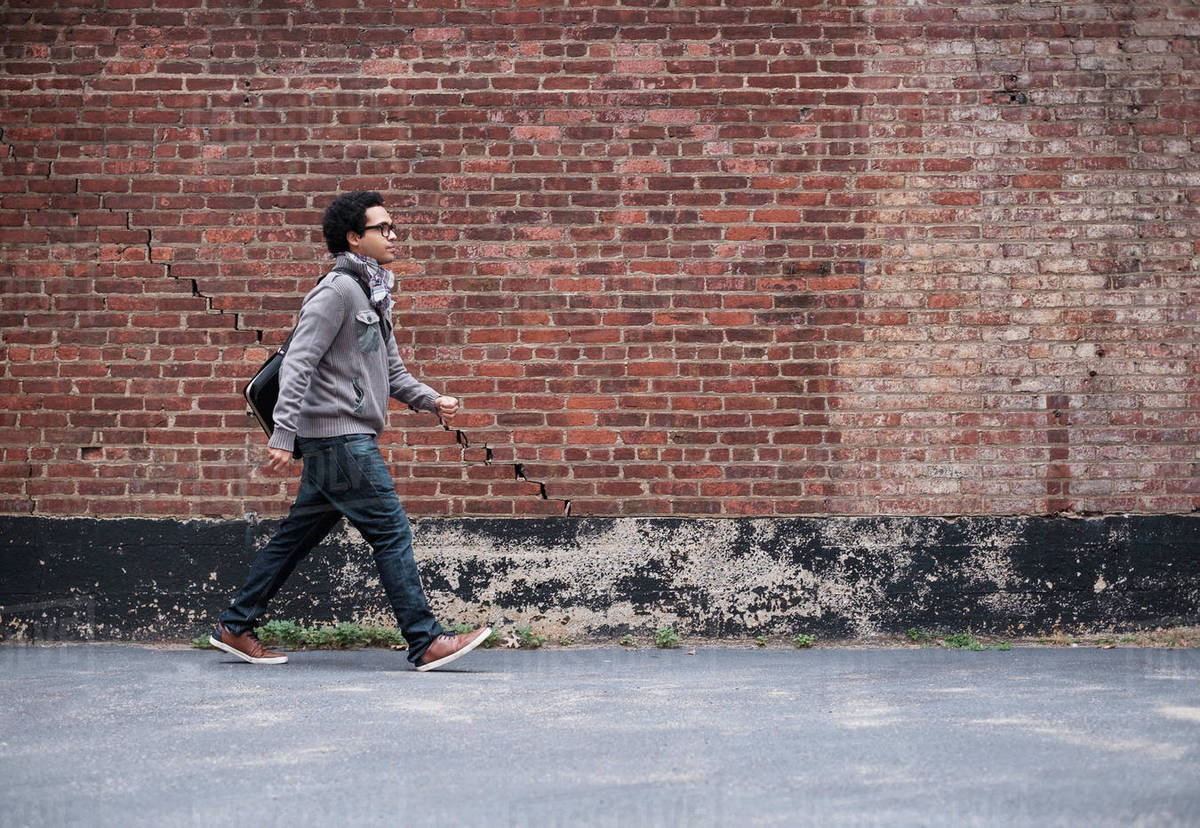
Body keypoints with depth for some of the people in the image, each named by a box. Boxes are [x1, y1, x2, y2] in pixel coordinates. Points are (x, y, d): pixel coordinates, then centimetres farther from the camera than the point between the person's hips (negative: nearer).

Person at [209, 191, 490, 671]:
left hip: (350, 441, 10)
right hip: (339, 437, -10)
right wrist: (283, 435, -24)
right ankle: (426, 642, -4)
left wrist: (432, 401, 7)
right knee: (392, 532, -8)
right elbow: (297, 364, -18)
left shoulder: (374, 295, 19)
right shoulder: (338, 290, -11)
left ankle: (234, 627, 21)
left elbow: (392, 372, 23)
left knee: (297, 537, 13)